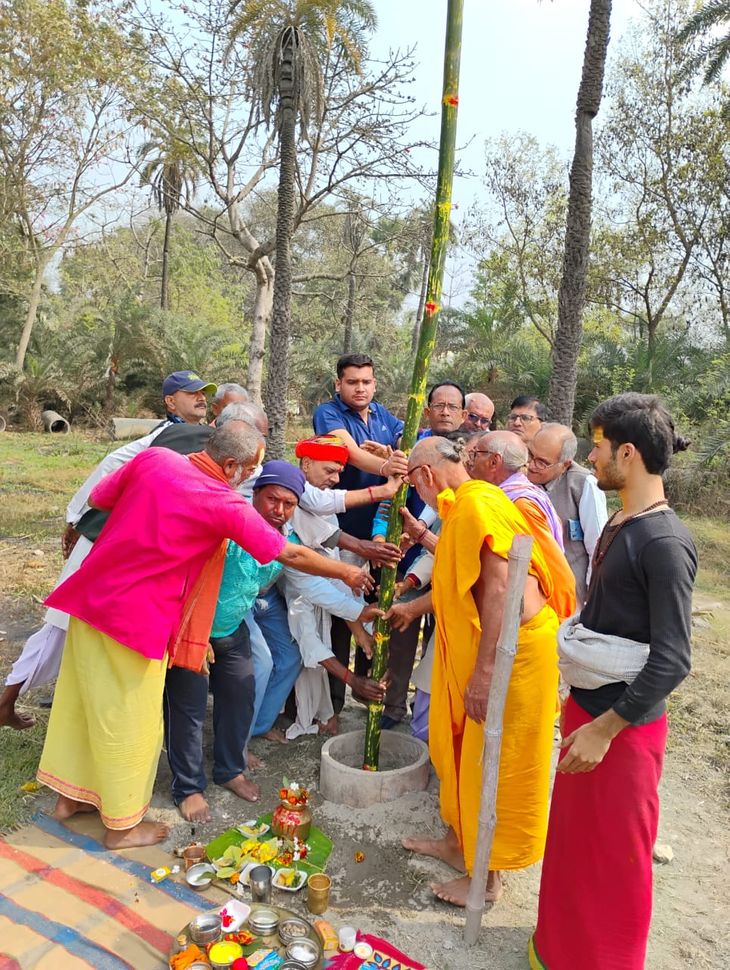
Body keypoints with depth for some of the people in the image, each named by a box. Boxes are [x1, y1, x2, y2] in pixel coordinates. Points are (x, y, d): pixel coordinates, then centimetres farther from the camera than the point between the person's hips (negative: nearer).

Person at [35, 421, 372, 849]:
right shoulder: (225, 505, -17)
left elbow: (97, 499, 8)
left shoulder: (153, 457, -3)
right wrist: (346, 572, 5)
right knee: (130, 719, 10)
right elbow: (291, 555, -9)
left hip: (90, 596, 7)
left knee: (82, 699, 21)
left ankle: (72, 795, 40)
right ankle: (123, 824, 27)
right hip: (136, 617, -7)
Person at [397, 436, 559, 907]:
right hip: (486, 647, 10)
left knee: (494, 763, 6)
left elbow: (500, 589, -28)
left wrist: (484, 670, -27)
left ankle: (487, 876, 25)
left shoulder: (476, 504, -21)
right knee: (464, 750, 21)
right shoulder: (465, 507, 11)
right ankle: (460, 841, 41)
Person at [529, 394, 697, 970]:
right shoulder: (620, 525, 4)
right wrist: (582, 711, 15)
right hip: (587, 704, 8)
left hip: (624, 724, -8)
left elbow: (672, 661, -23)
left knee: (614, 854, 12)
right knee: (574, 836, 23)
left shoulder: (665, 543, -22)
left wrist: (605, 728, -20)